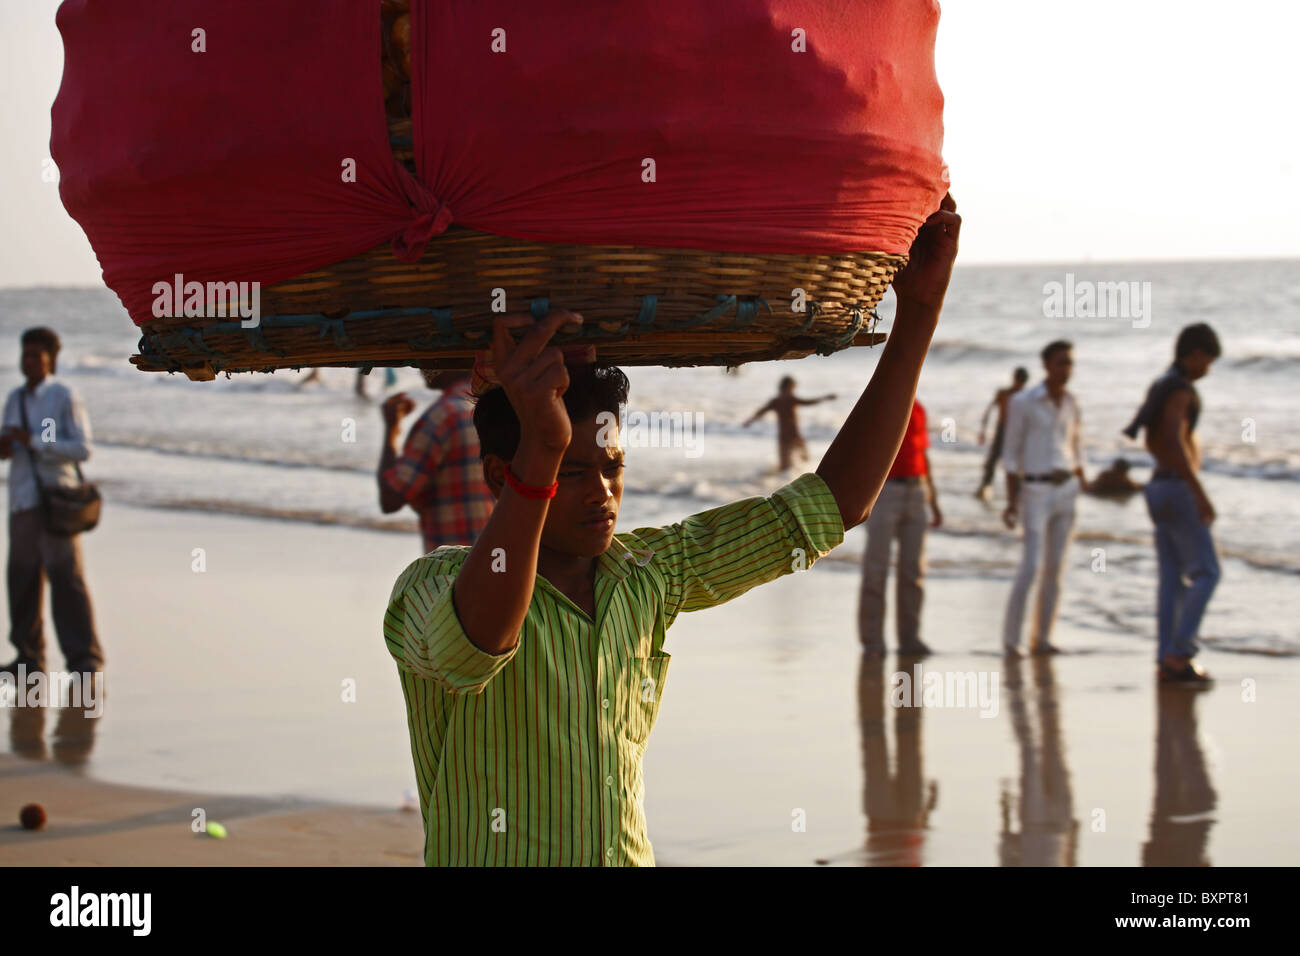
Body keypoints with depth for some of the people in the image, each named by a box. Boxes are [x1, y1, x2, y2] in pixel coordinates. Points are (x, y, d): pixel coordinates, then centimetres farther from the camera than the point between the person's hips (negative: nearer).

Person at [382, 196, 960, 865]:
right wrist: (541, 451, -40)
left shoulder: (649, 572, 9)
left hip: (632, 855, 4)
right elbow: (473, 644, -30)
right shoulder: (433, 587, -7)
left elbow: (833, 502, 11)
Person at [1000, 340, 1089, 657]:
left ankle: (1041, 638, 11)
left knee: (1055, 568, 4)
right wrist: (1011, 502, -11)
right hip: (1036, 491, -5)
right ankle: (1010, 638, -6)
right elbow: (1011, 453, -7)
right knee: (1031, 566, -14)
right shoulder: (1022, 402, -9)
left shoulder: (1071, 404, 7)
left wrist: (1082, 482, 2)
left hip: (1067, 491, 5)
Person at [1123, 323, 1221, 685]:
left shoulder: (1160, 387, 15)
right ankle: (1180, 654, -8)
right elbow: (1174, 443, -29)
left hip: (1161, 489, 10)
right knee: (1206, 574, -4)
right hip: (1179, 493, -10)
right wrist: (1201, 494, -28)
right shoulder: (1179, 389, -17)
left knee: (1174, 579, 9)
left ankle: (1168, 663, 7)